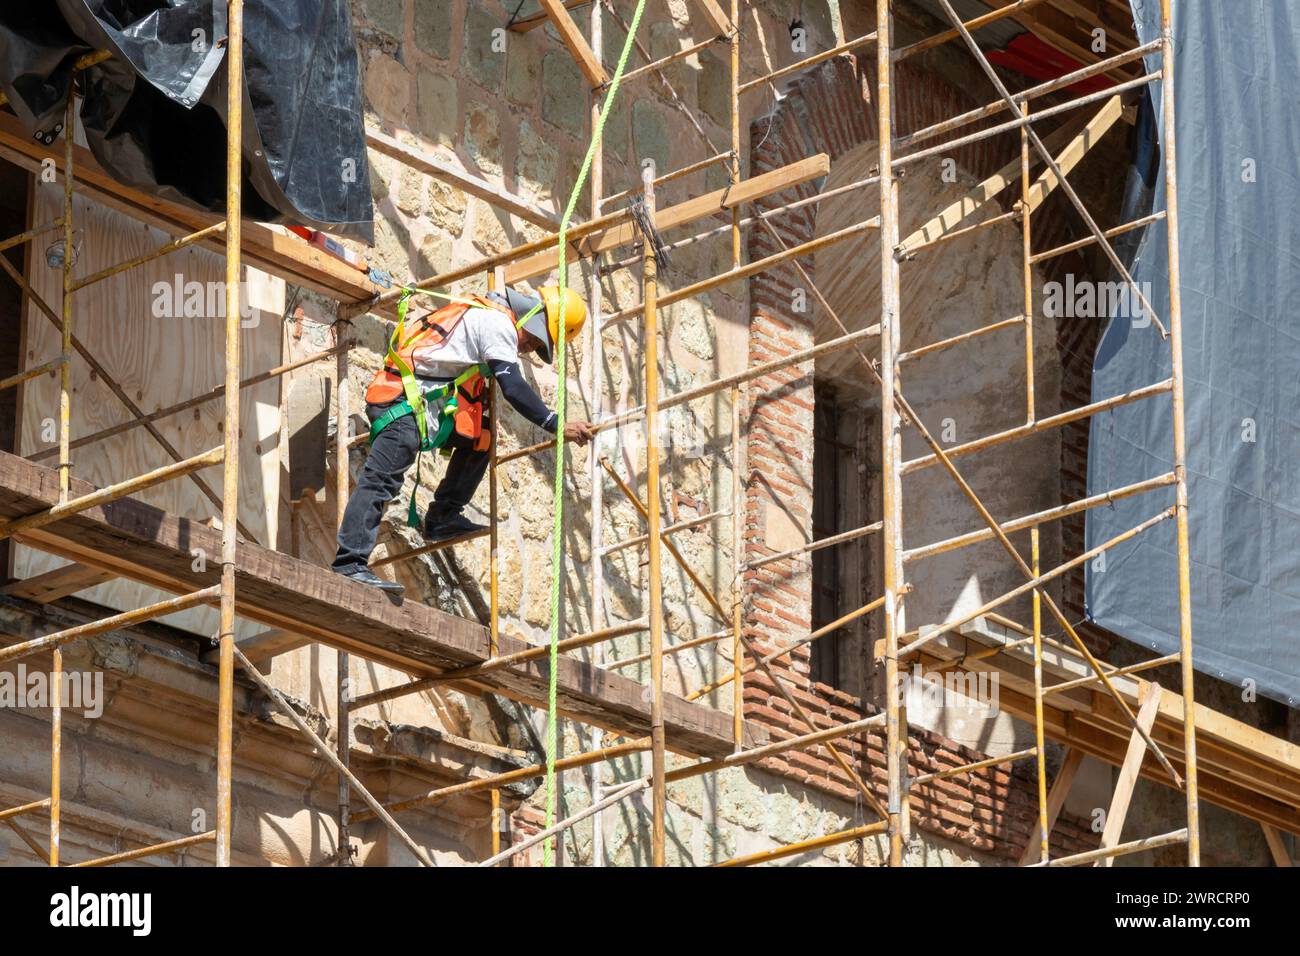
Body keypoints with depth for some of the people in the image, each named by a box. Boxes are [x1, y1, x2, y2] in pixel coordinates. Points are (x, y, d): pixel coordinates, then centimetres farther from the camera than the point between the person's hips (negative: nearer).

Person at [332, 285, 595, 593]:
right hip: (405, 403, -11)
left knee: (480, 436, 15)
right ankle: (350, 562, -25)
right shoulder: (498, 322, -9)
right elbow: (513, 387, -17)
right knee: (382, 478, -17)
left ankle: (443, 518, 12)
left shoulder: (485, 315, 23)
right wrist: (557, 426, -16)